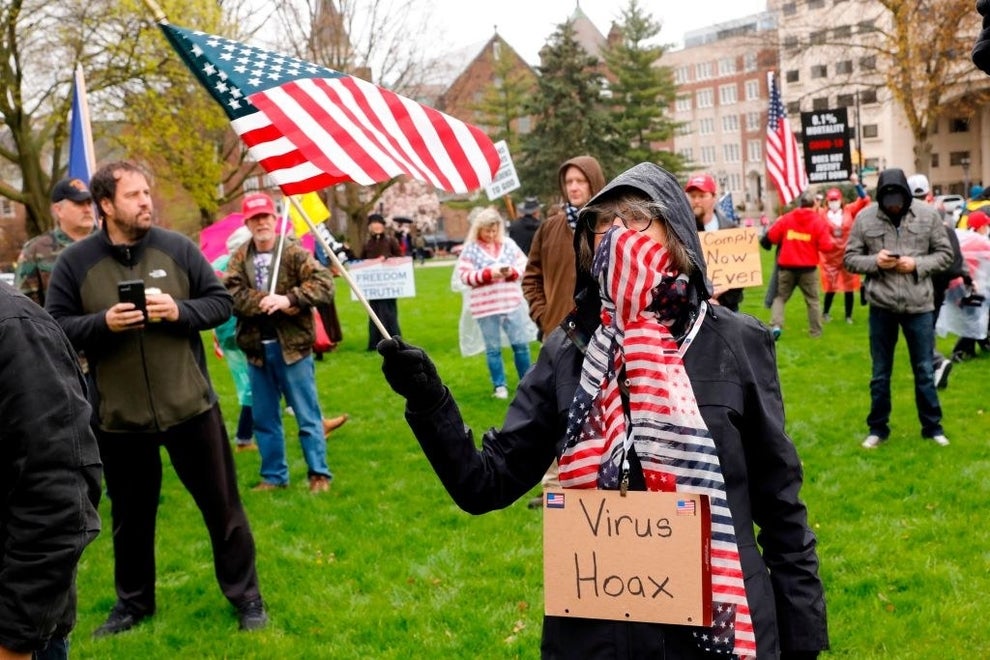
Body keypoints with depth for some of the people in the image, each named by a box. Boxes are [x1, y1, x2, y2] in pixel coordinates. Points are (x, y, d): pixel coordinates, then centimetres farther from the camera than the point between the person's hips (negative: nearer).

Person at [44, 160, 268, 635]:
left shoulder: (178, 248, -2)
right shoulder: (75, 262, -4)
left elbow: (221, 302, 2)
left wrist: (179, 310, -17)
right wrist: (103, 323, -20)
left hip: (190, 406, 0)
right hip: (120, 416, 0)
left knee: (222, 506, 9)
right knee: (130, 516, 16)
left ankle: (245, 596, 25)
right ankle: (133, 601, 37)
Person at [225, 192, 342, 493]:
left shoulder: (294, 253, -5)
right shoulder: (240, 259, 6)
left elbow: (324, 283, -16)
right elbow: (231, 294, -9)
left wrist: (288, 299, -27)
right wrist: (267, 302, -21)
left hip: (292, 346, -4)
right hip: (257, 349, 4)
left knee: (307, 415, 2)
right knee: (264, 418, 13)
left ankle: (319, 473, 12)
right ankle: (274, 475, 25)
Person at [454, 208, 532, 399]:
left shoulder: (508, 243, 5)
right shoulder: (470, 248, -2)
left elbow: (523, 264, 8)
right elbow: (464, 275, -6)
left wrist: (512, 271, -13)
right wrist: (488, 273, -16)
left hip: (512, 302, 2)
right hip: (486, 306, -2)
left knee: (521, 343, 6)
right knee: (493, 348, 7)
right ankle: (499, 385, 19)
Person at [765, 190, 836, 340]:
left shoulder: (786, 218, 1)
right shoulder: (818, 221, -3)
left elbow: (771, 236, 3)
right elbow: (825, 246, -7)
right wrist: (833, 243, 14)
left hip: (786, 266, 1)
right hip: (808, 268, -1)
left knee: (780, 297, 11)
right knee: (812, 300, 12)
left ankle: (776, 325, -9)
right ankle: (816, 331, 17)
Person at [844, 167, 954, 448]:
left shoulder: (927, 215, -4)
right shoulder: (865, 217, -5)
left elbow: (945, 254, 2)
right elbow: (850, 258, 0)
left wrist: (917, 264, -15)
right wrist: (874, 261, -18)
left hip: (919, 305, 0)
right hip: (881, 306, 0)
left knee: (924, 370, 11)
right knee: (880, 373, 12)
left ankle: (932, 426, 26)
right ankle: (878, 428, 25)